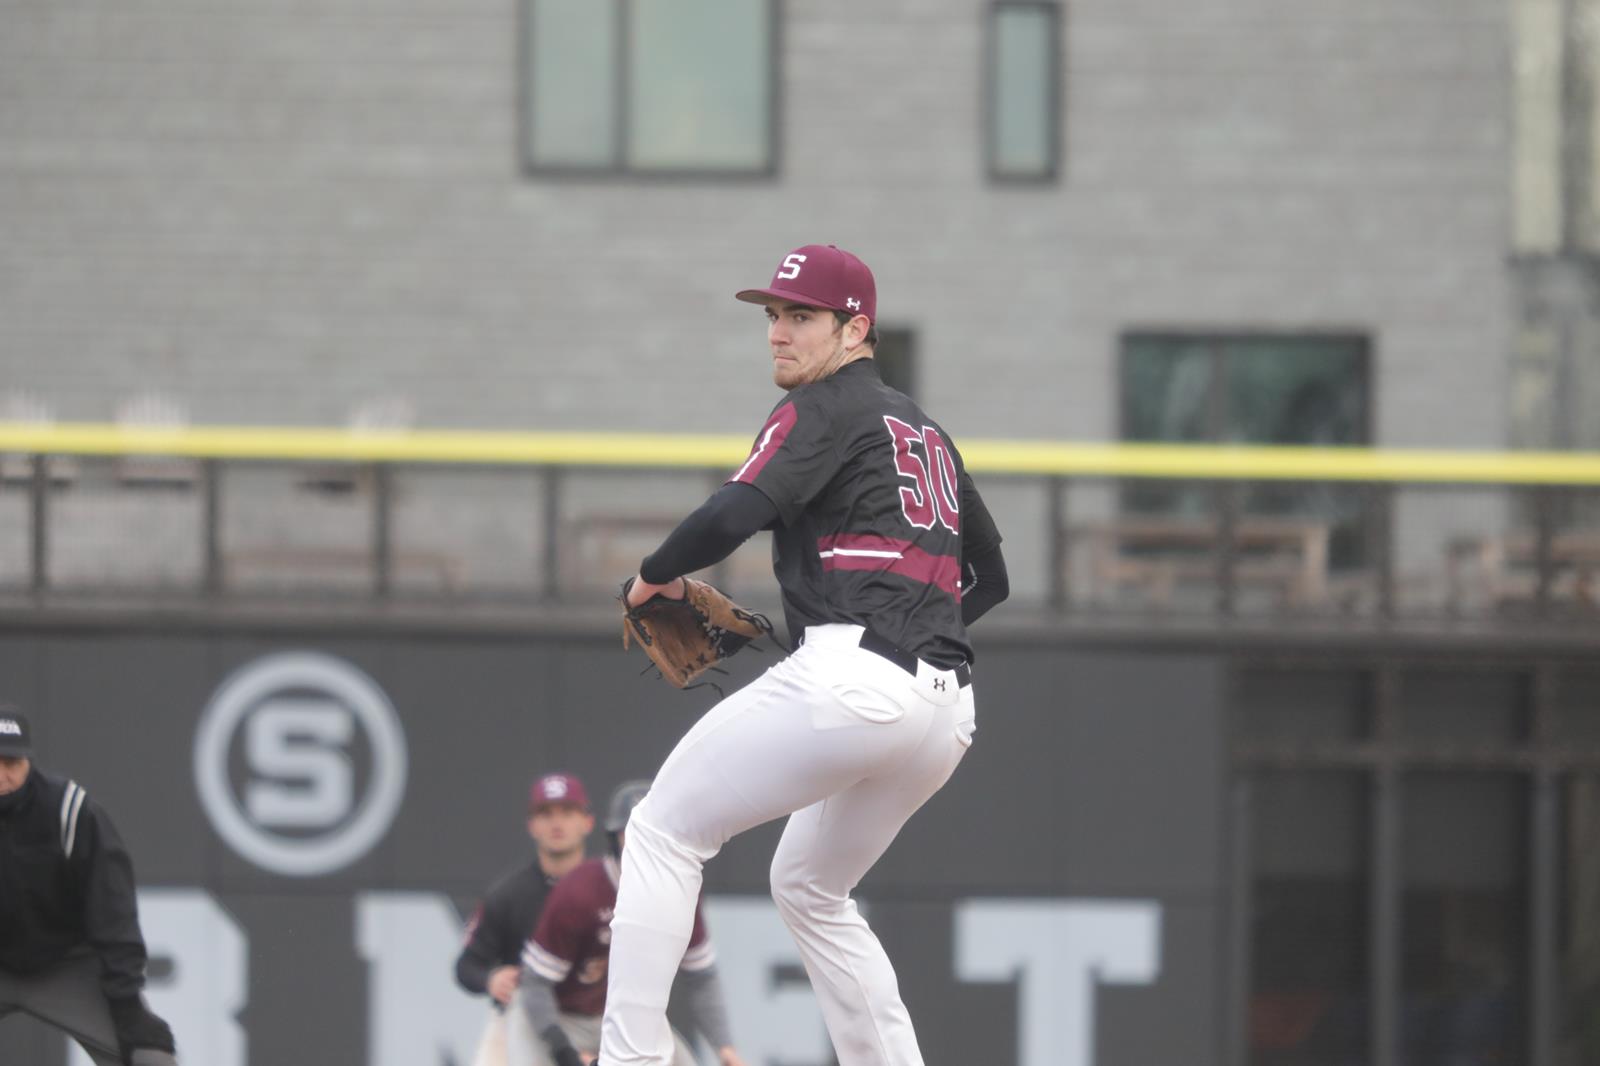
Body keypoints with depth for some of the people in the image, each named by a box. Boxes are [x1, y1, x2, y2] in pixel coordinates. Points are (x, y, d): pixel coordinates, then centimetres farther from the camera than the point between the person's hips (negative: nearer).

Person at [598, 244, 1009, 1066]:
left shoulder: (825, 409, 0)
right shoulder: (926, 432, 26)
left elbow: (736, 512, -16)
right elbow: (989, 576, 32)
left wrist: (654, 576, 0)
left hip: (852, 681, -9)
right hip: (947, 707, 9)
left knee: (663, 832, 1)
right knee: (809, 889, 25)